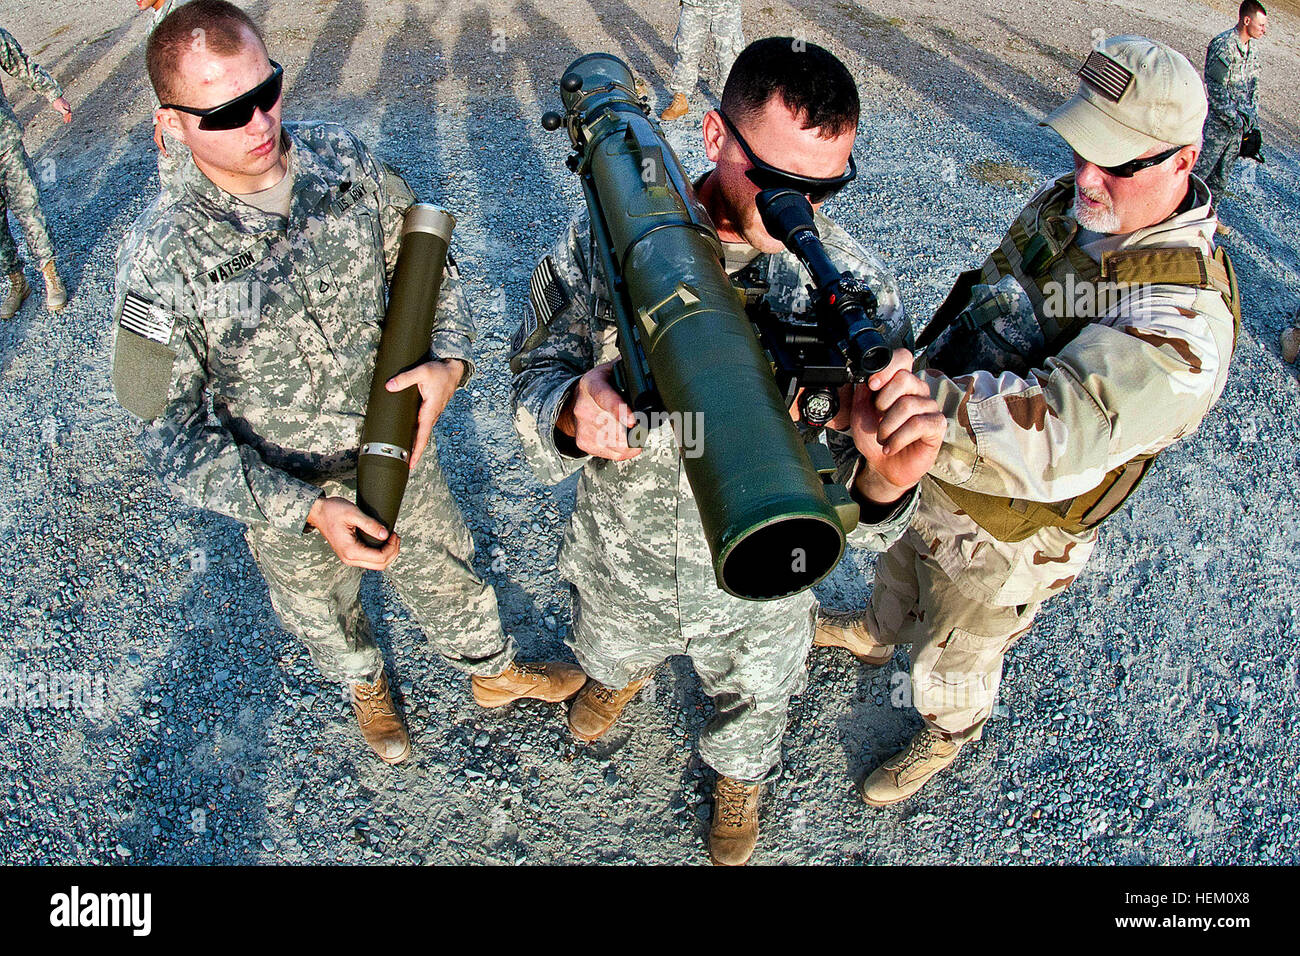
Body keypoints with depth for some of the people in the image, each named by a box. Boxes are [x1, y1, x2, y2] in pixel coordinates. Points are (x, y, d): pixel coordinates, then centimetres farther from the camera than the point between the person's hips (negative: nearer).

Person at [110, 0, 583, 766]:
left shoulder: (344, 159, -16)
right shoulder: (161, 261, -27)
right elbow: (176, 438, -21)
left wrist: (449, 360, -23)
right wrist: (310, 509, -31)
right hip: (285, 498, -2)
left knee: (446, 571, 25)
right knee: (325, 615, 27)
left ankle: (493, 671, 57)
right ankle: (366, 685, 62)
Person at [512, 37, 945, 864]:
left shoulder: (856, 288, -24)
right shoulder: (605, 240, -24)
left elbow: (850, 517, -22)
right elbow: (536, 369, -13)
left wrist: (883, 482, -48)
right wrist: (571, 412, -39)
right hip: (620, 568, 1)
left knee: (754, 698, 31)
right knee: (611, 652, 35)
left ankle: (740, 775, 69)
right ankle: (627, 674, 76)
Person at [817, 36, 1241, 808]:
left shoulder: (1184, 318, -34)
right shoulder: (1068, 204, -9)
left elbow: (1059, 430, -46)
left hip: (1000, 535, -6)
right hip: (930, 468, 7)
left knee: (954, 659, 21)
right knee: (899, 565, 35)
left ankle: (949, 737, 55)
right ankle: (876, 635, 68)